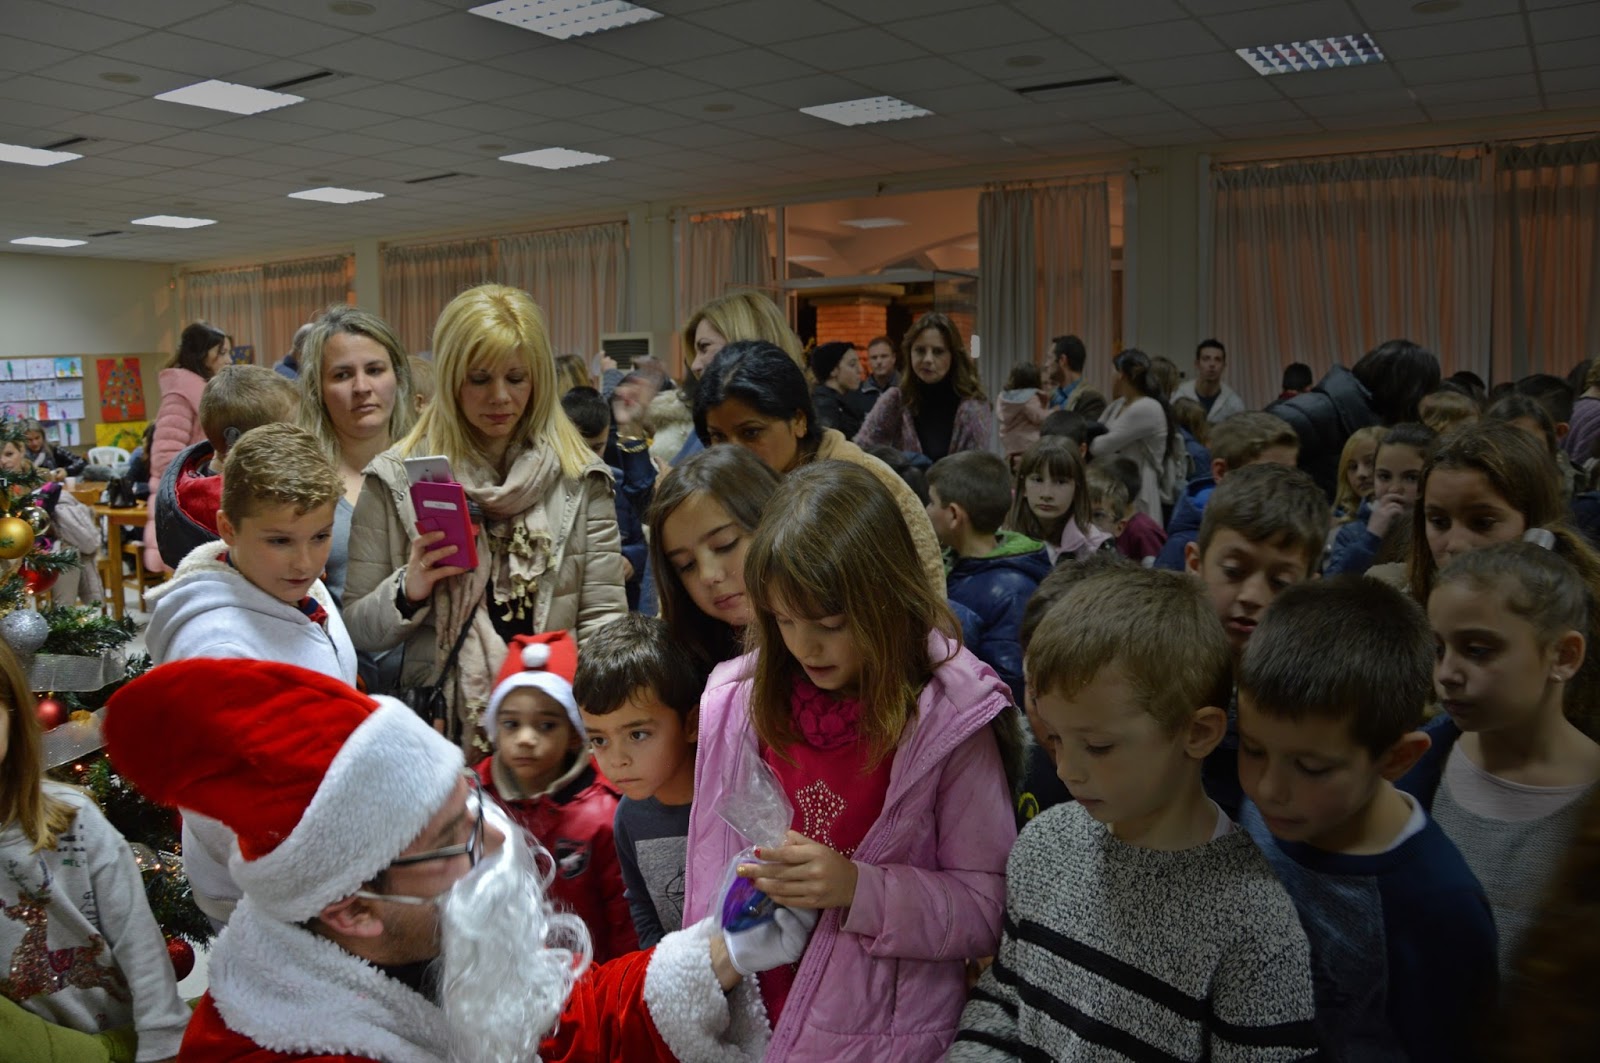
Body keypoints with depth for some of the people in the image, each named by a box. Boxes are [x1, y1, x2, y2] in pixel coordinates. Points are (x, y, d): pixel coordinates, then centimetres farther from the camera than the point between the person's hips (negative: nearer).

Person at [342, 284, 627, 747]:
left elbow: (603, 616, 6)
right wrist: (408, 592, -9)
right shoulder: (395, 478, 6)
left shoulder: (581, 477, 7)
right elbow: (355, 631, 10)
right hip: (436, 726, 0)